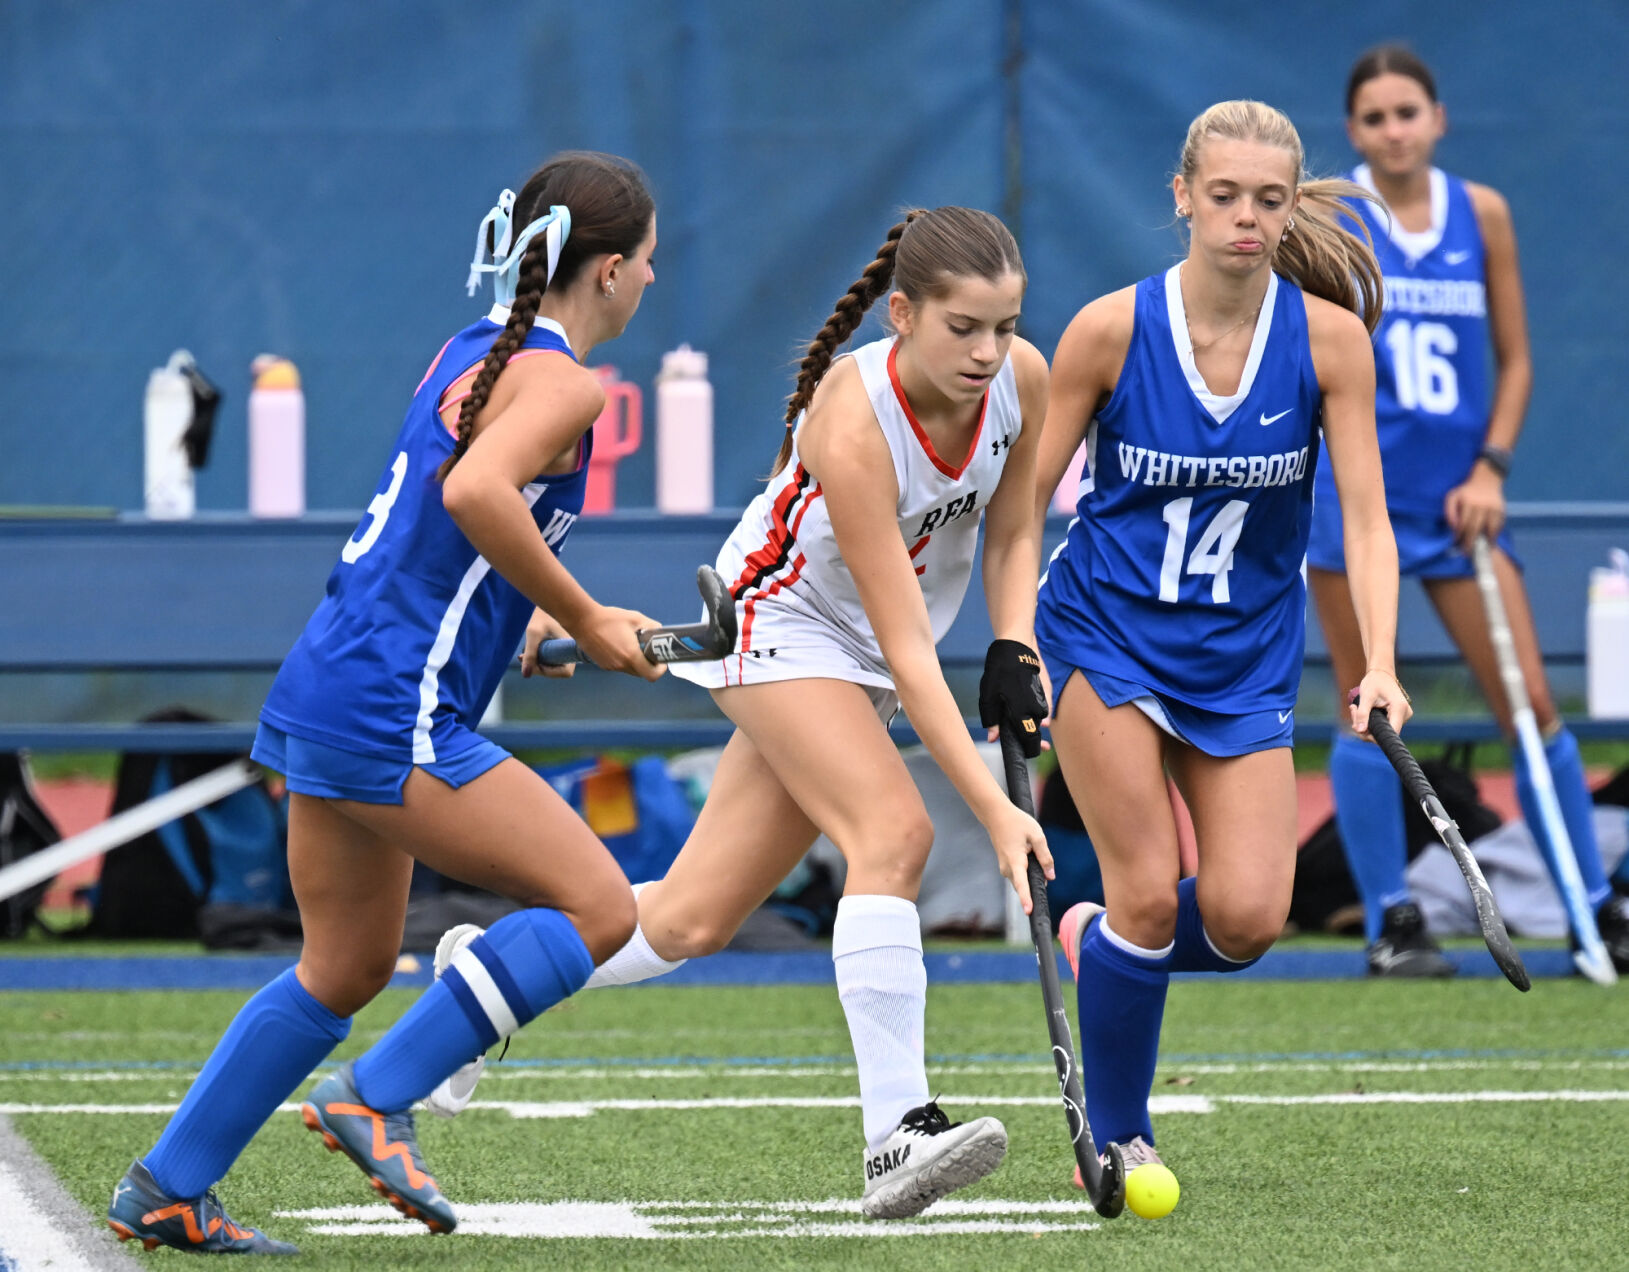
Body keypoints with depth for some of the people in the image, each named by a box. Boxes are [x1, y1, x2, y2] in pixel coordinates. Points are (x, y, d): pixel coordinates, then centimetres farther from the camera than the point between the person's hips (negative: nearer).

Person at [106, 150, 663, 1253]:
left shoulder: (472, 352, 17)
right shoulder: (563, 380, -11)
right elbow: (475, 492, -29)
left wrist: (522, 619, 20)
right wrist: (585, 620, -18)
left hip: (324, 693, 10)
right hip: (392, 714, -10)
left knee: (348, 968, 19)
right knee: (597, 907, -7)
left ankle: (165, 1191, 20)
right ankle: (376, 1099, -9)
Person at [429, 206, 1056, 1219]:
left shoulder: (1021, 378, -15)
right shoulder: (853, 422, -33)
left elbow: (1011, 529, 6)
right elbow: (905, 647, -34)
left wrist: (1015, 651, -11)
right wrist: (994, 808, -38)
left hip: (857, 662, 6)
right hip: (784, 621, -6)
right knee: (894, 831, -30)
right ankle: (897, 1138, -31)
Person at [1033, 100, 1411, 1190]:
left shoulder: (1329, 337, -9)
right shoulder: (1112, 330, -12)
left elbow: (1366, 518, -10)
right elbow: (1022, 501, -4)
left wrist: (1379, 667, -24)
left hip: (1245, 658, 2)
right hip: (1106, 638, -2)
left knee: (1246, 919, -10)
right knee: (1150, 896, -12)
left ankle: (1100, 939, 23)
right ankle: (1117, 1137, 8)